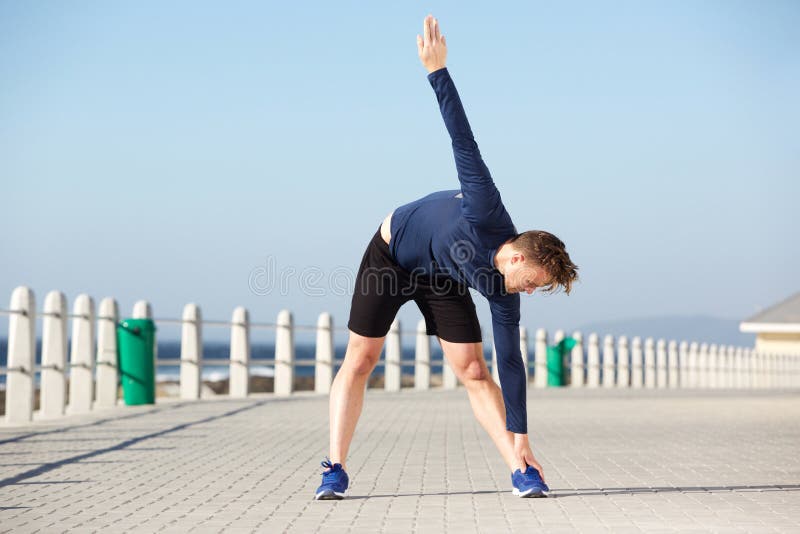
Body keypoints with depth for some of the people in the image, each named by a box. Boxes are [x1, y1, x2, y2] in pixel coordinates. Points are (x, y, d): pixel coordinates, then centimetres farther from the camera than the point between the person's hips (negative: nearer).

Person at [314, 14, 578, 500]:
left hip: (441, 278, 3)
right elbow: (464, 142, -36)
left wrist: (520, 437, -18)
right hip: (390, 255, -3)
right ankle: (335, 470, 0)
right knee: (360, 361, -4)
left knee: (473, 371, -7)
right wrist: (438, 71, -39)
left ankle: (522, 472, -6)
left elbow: (511, 361, -17)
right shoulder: (486, 211, -36)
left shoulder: (504, 295, -21)